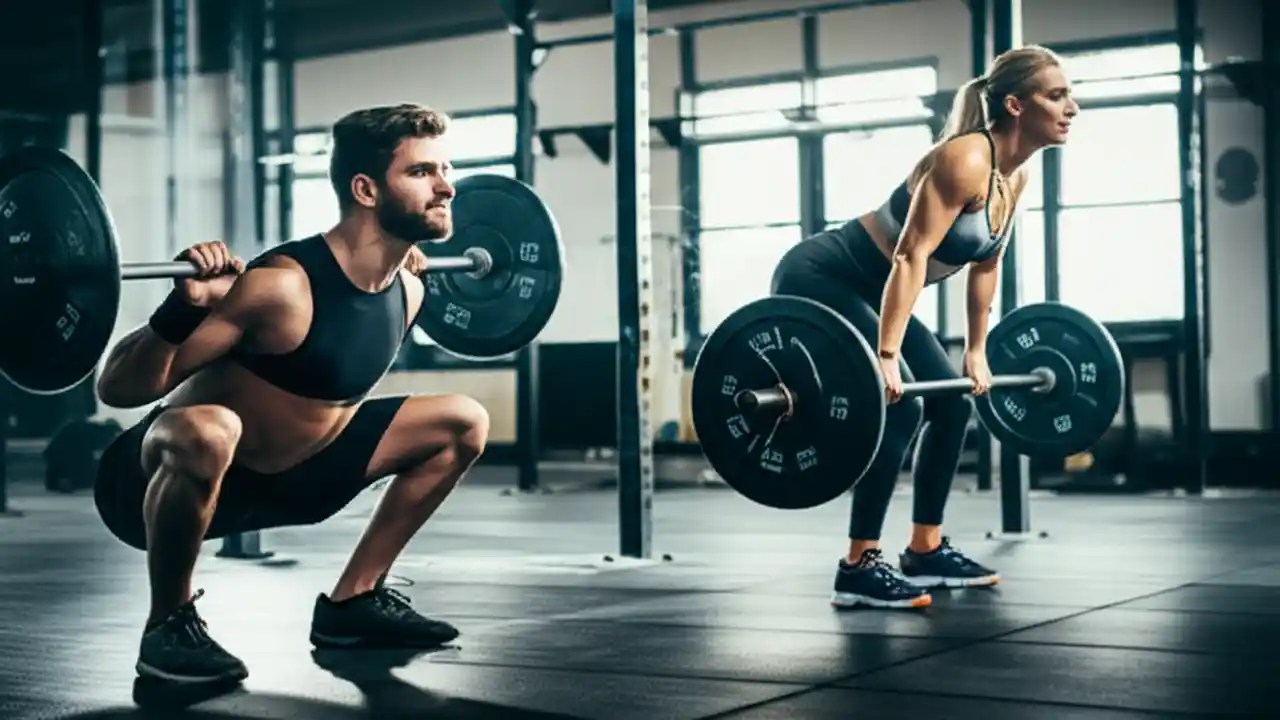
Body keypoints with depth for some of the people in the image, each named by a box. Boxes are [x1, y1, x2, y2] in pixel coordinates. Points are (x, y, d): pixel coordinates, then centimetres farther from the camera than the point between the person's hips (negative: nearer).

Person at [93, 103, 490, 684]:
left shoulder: (405, 290, -4)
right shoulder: (283, 287, -30)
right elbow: (118, 389, -26)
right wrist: (184, 308, -41)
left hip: (283, 473, 8)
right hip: (160, 476, -8)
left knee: (463, 423, 6)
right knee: (207, 431, -43)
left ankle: (351, 601, 13)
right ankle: (170, 625, -16)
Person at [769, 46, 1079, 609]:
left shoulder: (1014, 176, 3)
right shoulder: (966, 159, -25)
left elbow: (985, 264, 14)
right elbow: (911, 256, -30)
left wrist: (977, 350, 17)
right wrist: (885, 358, -34)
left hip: (864, 290, 10)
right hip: (817, 280, -10)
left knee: (952, 403, 9)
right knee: (899, 408, -21)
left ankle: (925, 552, 19)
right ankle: (859, 568, -14)